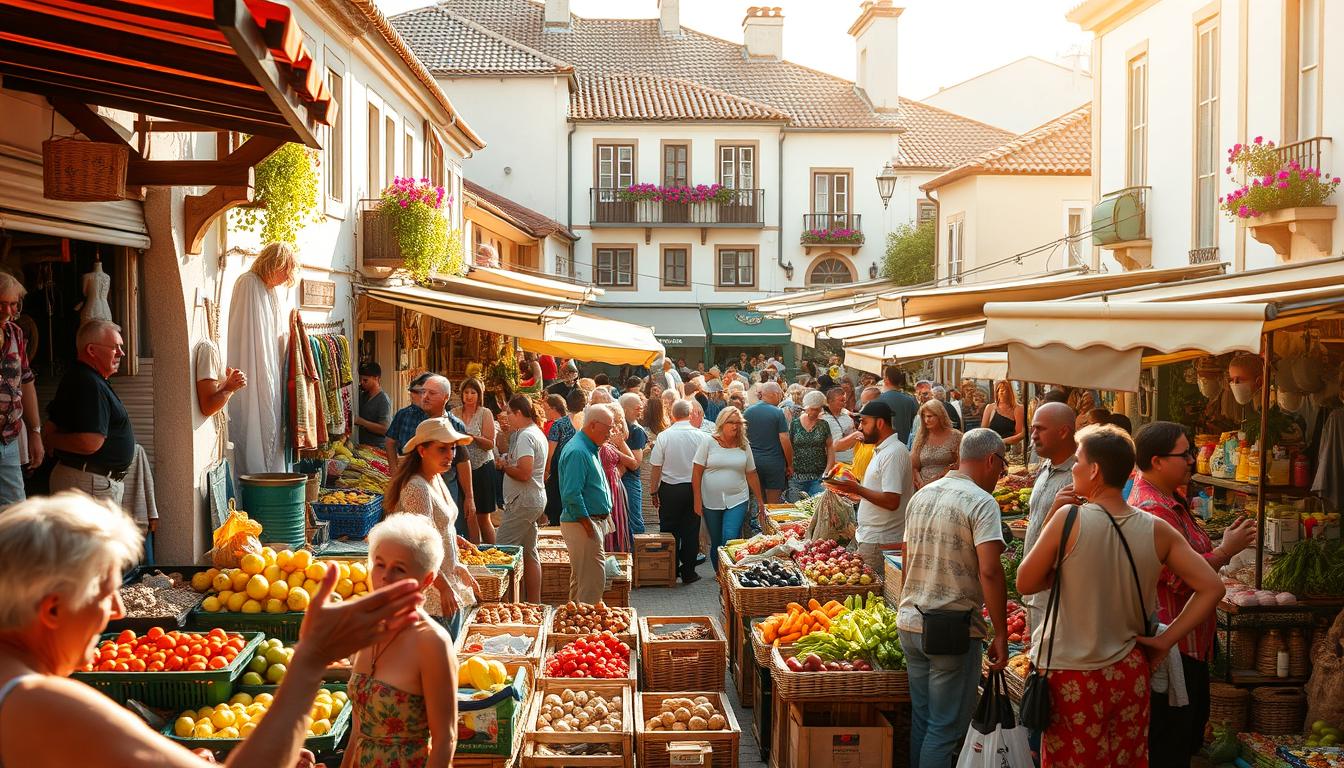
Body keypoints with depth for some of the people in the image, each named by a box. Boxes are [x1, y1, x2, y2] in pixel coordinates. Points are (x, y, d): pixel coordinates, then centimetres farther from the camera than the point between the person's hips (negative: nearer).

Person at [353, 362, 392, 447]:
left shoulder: (383, 400, -13)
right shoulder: (362, 396, 11)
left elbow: (384, 429, -19)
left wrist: (360, 421, -20)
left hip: (377, 447, -7)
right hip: (363, 445, 7)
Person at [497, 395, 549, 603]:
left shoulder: (526, 436, -17)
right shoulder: (537, 432, 16)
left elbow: (524, 473, -26)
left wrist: (503, 466, -9)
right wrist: (507, 462, 8)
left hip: (523, 501, -11)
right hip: (536, 498, 11)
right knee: (530, 553, 13)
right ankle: (534, 602, 17)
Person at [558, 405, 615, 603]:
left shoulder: (590, 449, 16)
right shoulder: (578, 452, -18)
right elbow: (572, 494, -24)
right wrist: (587, 524, -21)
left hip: (594, 520, 11)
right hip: (583, 524, -11)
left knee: (581, 578, 17)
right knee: (593, 579, -9)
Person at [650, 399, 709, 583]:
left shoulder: (664, 436, -9)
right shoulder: (701, 436, -6)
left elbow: (655, 468, -6)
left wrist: (654, 492, 5)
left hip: (669, 489, -1)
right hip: (694, 489, 1)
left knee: (670, 532, 9)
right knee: (691, 532, 9)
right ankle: (688, 573, 13)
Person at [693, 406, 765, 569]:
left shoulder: (744, 446, 4)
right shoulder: (708, 443, -4)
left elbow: (751, 475, 11)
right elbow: (697, 472, -3)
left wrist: (760, 501, 11)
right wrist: (697, 500, -6)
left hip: (737, 500, 0)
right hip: (711, 501, 0)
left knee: (730, 540, -15)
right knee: (716, 543, 9)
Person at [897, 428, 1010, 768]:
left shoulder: (921, 496, 10)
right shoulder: (981, 503, -13)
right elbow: (989, 571, -22)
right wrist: (1001, 634, -16)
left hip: (910, 624, 7)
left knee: (921, 719, 17)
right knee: (946, 728, 2)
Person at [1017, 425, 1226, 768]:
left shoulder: (1070, 519, -16)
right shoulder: (1157, 530, -4)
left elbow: (1025, 583, -8)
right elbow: (1212, 588, -2)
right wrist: (1164, 640, 1)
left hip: (1072, 678, -4)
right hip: (1128, 674, 4)